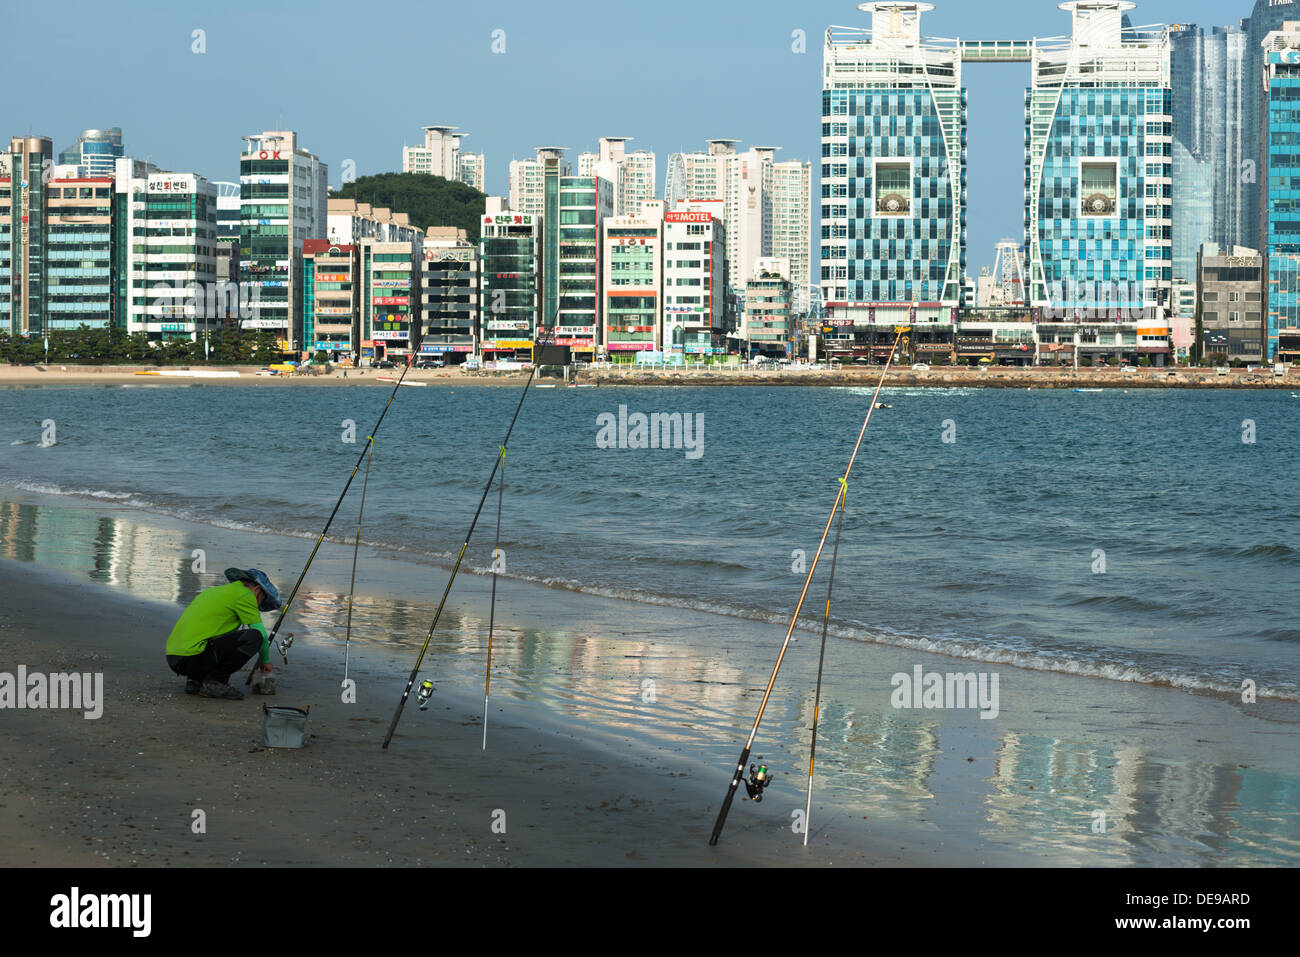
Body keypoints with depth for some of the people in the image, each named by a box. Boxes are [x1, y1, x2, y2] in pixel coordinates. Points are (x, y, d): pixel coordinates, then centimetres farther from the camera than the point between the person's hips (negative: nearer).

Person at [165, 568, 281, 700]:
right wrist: (265, 661, 22)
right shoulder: (244, 593, 2)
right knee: (254, 637, -10)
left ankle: (195, 680, 13)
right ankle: (214, 682, -5)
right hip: (192, 658, -9)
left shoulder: (212, 590, 28)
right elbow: (261, 634, 2)